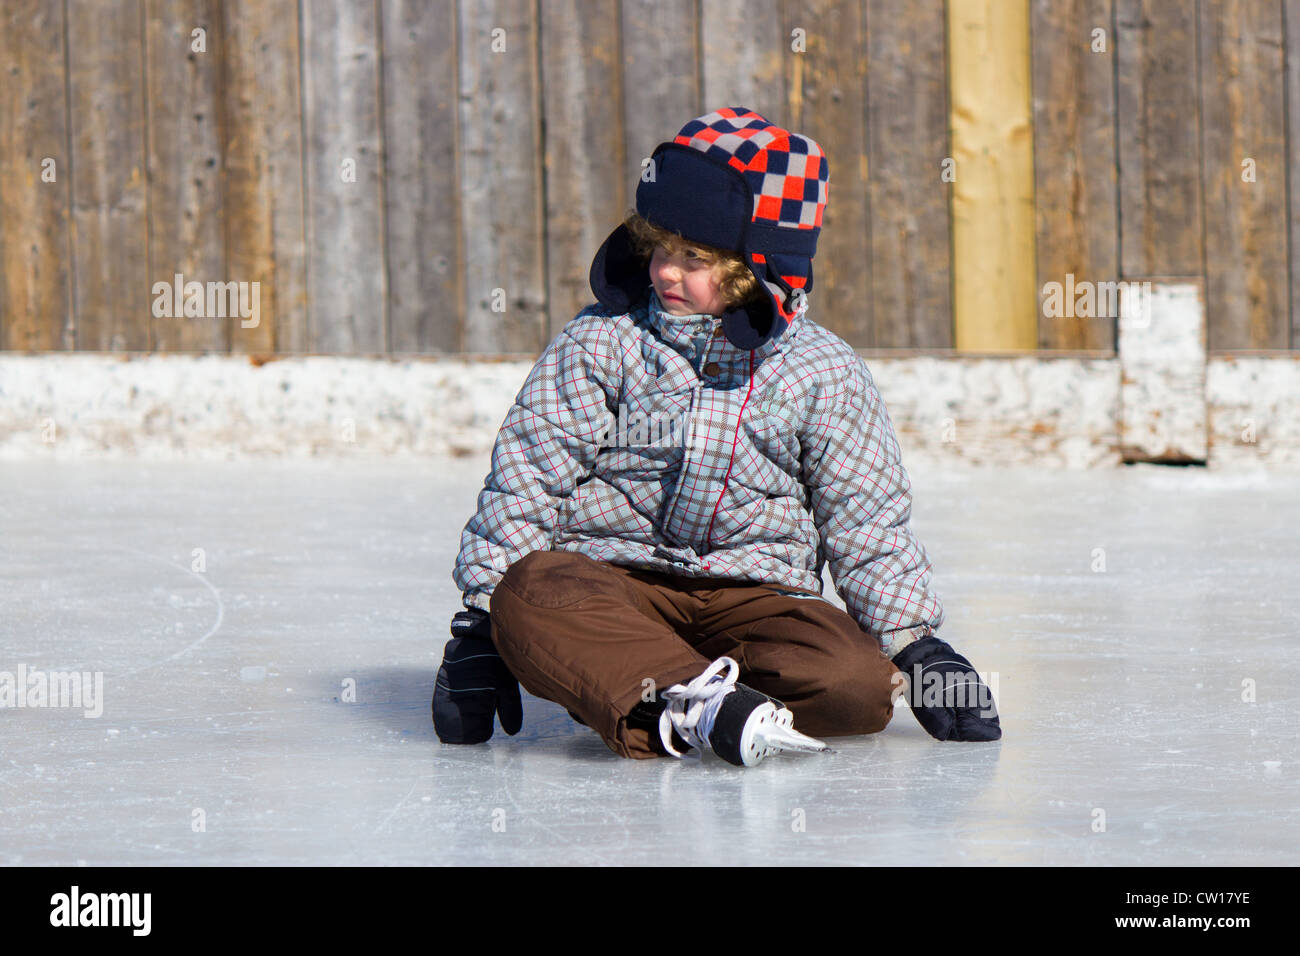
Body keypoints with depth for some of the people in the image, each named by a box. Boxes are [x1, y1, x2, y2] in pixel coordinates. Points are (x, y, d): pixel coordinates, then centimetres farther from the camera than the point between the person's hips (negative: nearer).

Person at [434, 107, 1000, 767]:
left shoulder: (824, 372, 4)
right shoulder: (600, 344, 4)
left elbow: (866, 520, 9)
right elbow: (527, 477, 4)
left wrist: (916, 643, 2)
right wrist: (478, 623, -2)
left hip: (756, 593, 1)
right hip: (611, 578, -1)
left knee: (857, 685, -28)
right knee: (529, 594, -35)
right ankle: (689, 700, -54)